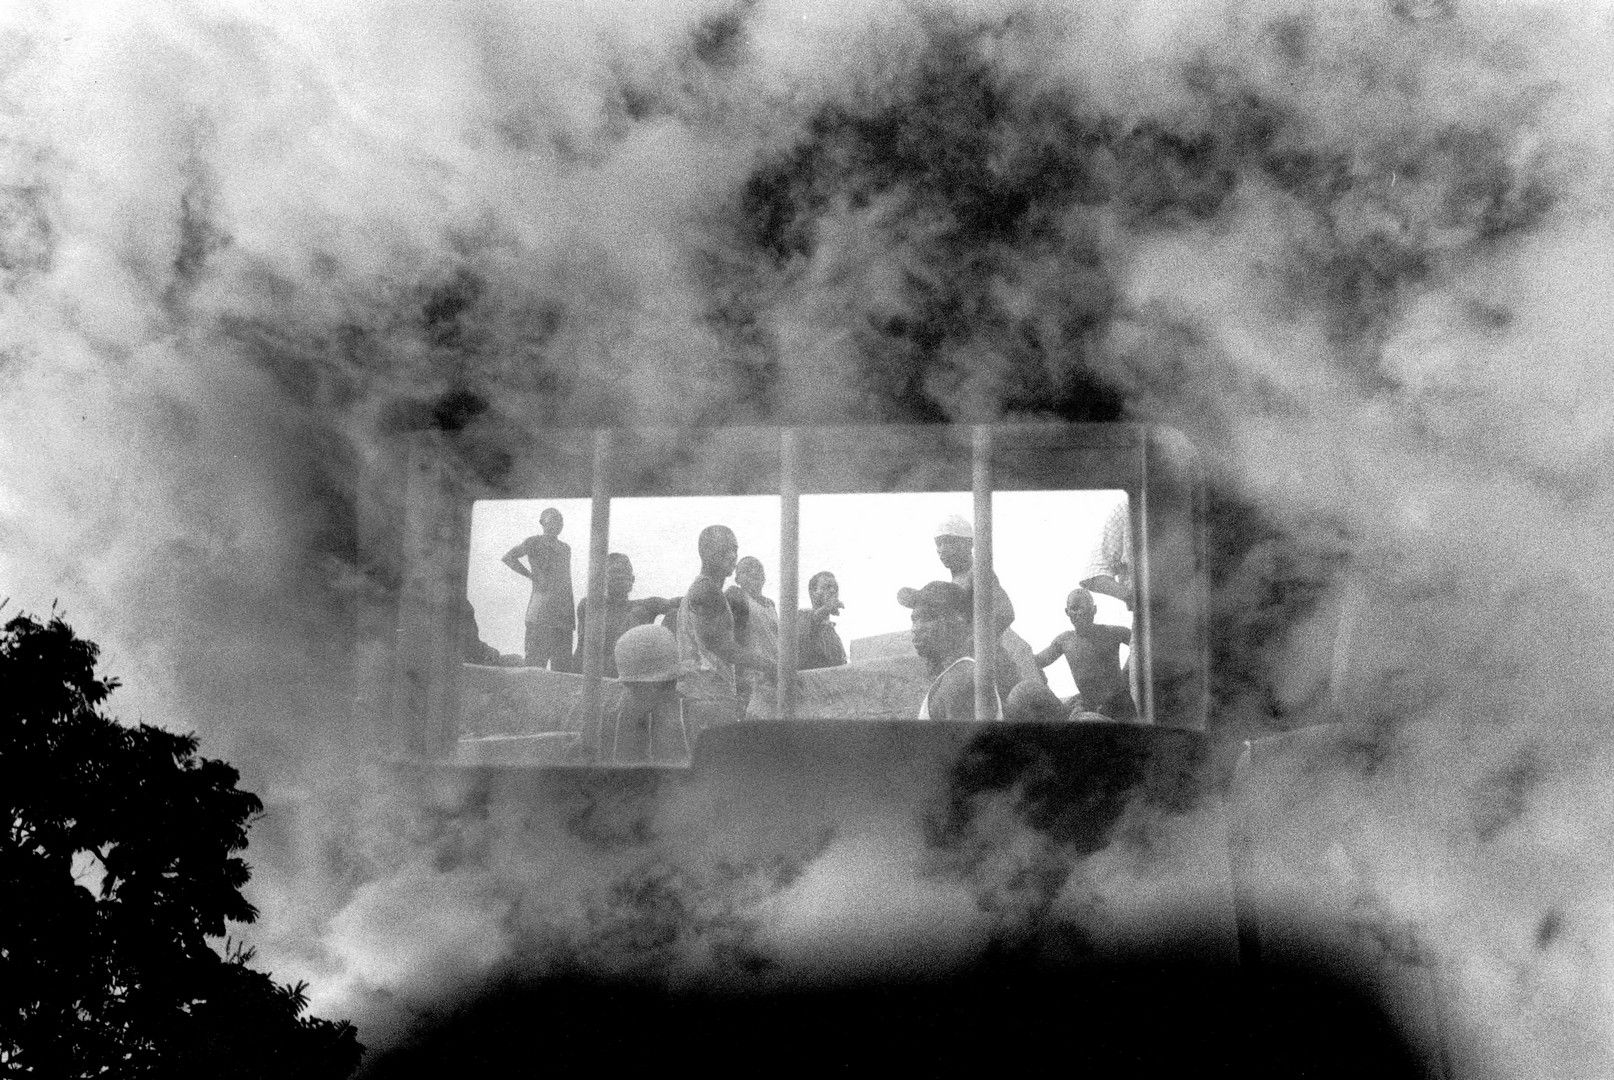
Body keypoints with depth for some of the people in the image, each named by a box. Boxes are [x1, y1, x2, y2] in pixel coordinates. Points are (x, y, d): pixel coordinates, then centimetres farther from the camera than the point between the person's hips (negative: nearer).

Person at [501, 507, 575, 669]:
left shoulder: (566, 548, 21)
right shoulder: (534, 543, 1)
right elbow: (508, 557, -14)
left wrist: (573, 616, 16)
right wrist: (531, 575, -10)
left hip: (565, 614, 7)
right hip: (541, 612, -7)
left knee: (562, 664, 4)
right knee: (536, 663, -10)